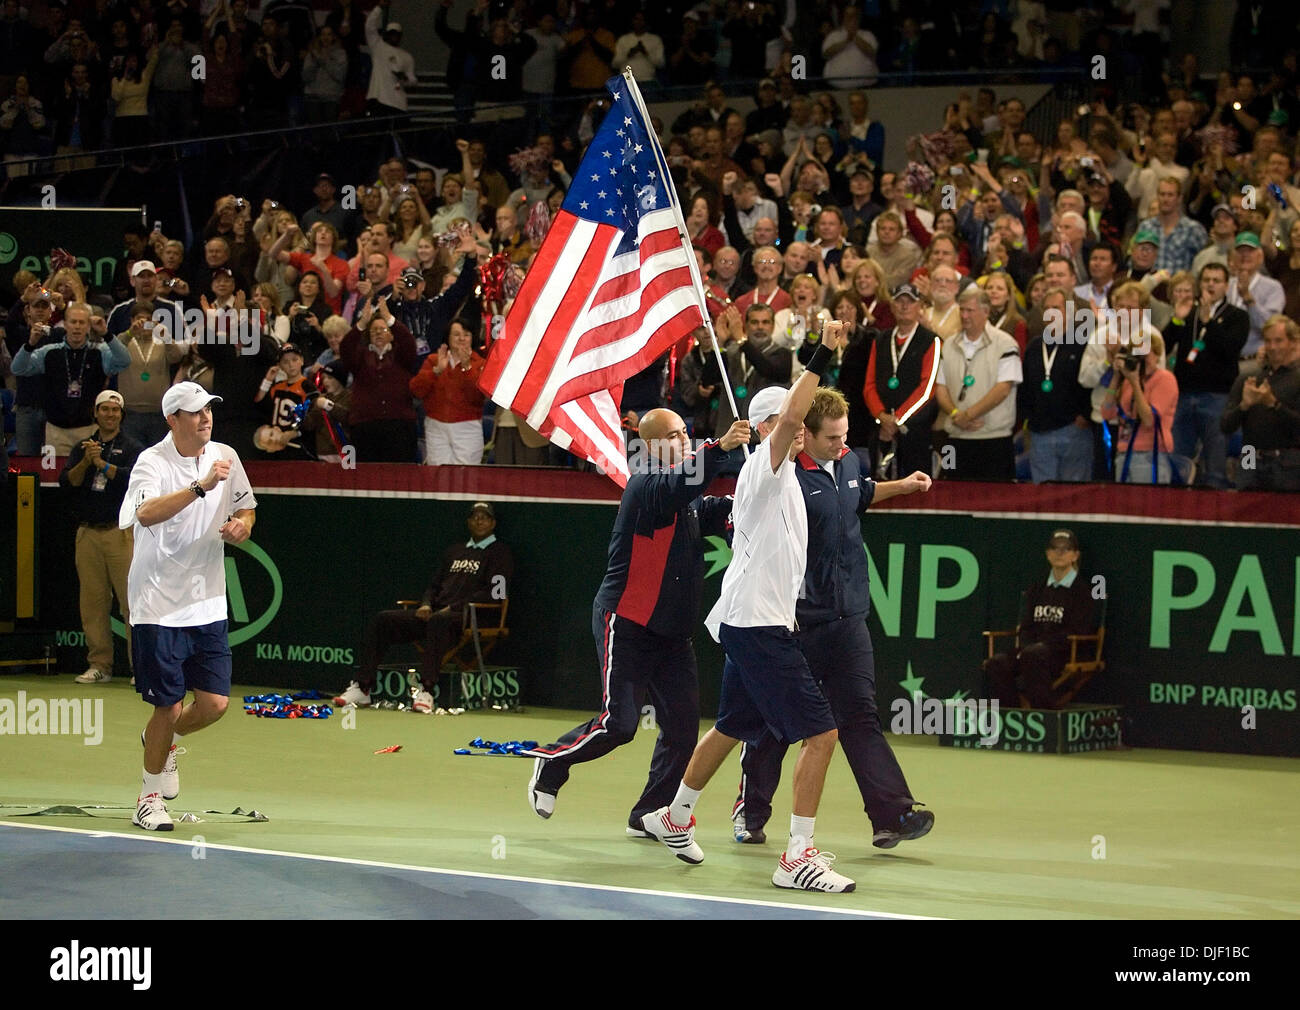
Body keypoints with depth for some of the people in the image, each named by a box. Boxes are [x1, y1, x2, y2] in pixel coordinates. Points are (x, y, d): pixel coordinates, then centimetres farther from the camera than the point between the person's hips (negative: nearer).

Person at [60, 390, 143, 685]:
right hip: (87, 533, 4)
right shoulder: (82, 448, 17)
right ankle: (99, 665, 9)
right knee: (92, 602, 3)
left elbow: (134, 477, -12)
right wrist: (86, 462, -13)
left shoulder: (133, 448, 6)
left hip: (120, 533, -4)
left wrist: (101, 463, -15)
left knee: (132, 600, -10)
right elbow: (67, 481, 3)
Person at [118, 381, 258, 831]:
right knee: (169, 706, -3)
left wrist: (240, 526, -5)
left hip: (208, 604, 5)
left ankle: (163, 740, 33)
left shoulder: (225, 457, 5)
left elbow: (247, 512, 19)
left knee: (215, 703, 0)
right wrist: (201, 486, -41)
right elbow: (146, 514, -32)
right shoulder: (153, 462, -13)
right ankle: (150, 798, 17)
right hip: (159, 607, -5)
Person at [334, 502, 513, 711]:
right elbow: (433, 584, 28)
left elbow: (493, 593, -8)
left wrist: (453, 608, -15)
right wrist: (426, 605, 4)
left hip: (467, 617, -7)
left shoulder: (499, 553, 5)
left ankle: (427, 691, -48)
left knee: (438, 621, -42)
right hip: (435, 614, 7)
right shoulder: (454, 551, 28)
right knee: (382, 619, -11)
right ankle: (362, 688, -18)